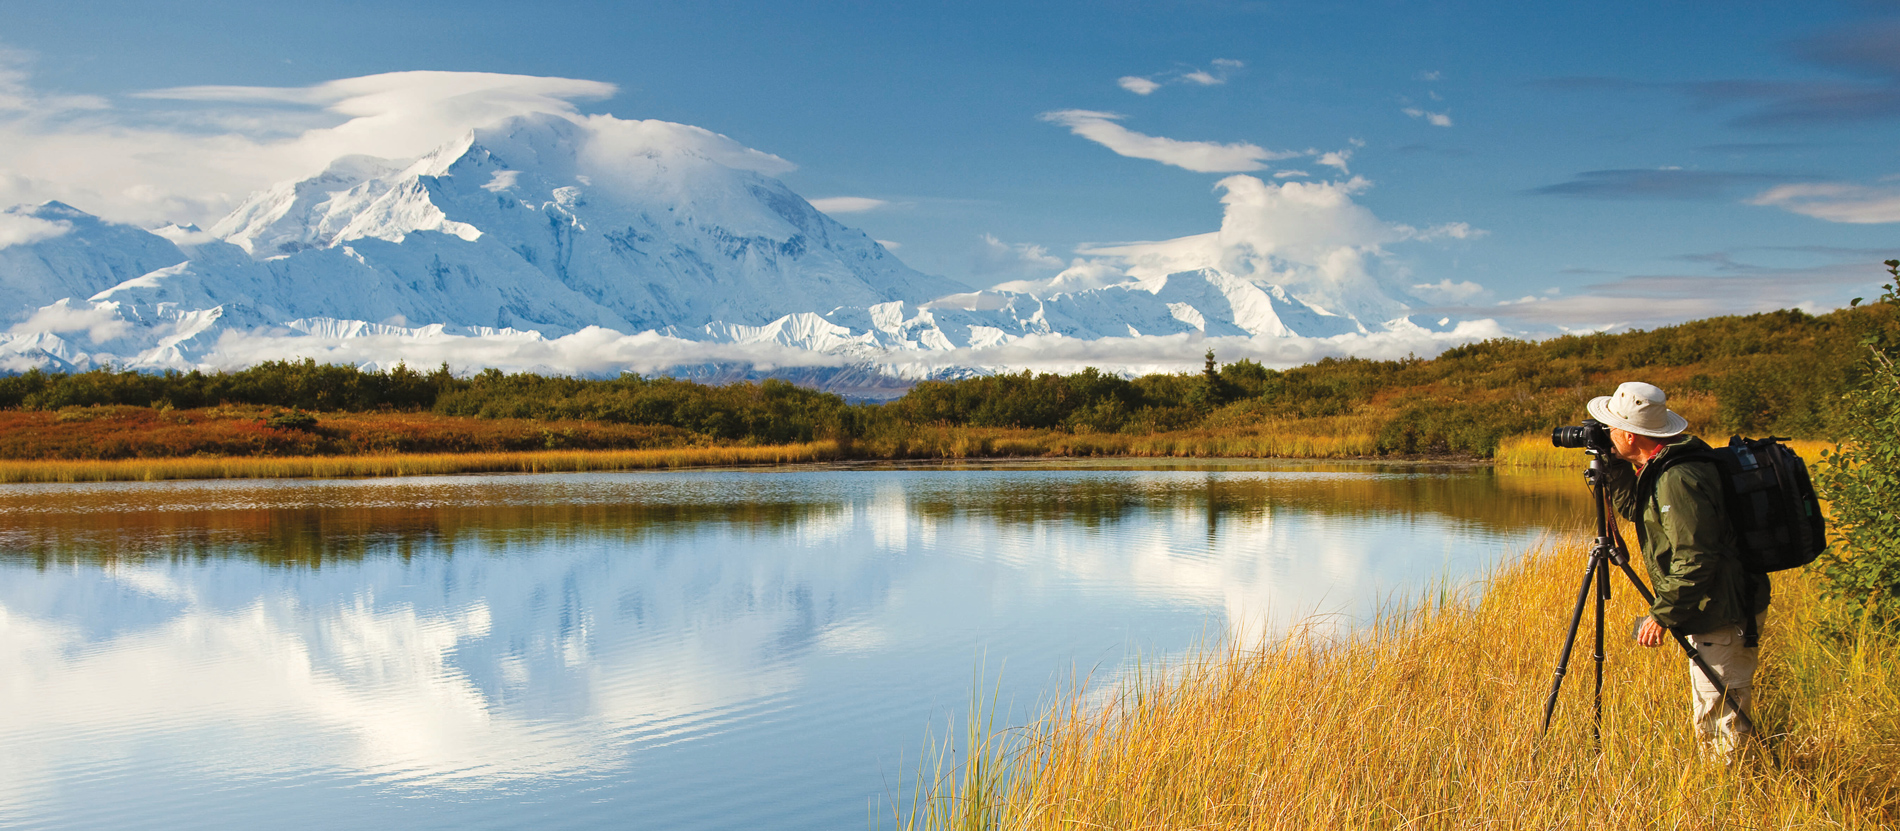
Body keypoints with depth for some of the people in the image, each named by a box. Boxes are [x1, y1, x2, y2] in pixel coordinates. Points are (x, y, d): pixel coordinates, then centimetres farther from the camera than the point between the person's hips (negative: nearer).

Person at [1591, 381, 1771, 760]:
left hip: (1725, 618, -10)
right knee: (1710, 716, 18)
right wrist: (1614, 468, 10)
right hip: (1716, 612, 10)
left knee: (1718, 721, -3)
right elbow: (1636, 509, 23)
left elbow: (1696, 561, -26)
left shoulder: (1678, 478, -24)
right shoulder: (1659, 467, 6)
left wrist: (1663, 616, -20)